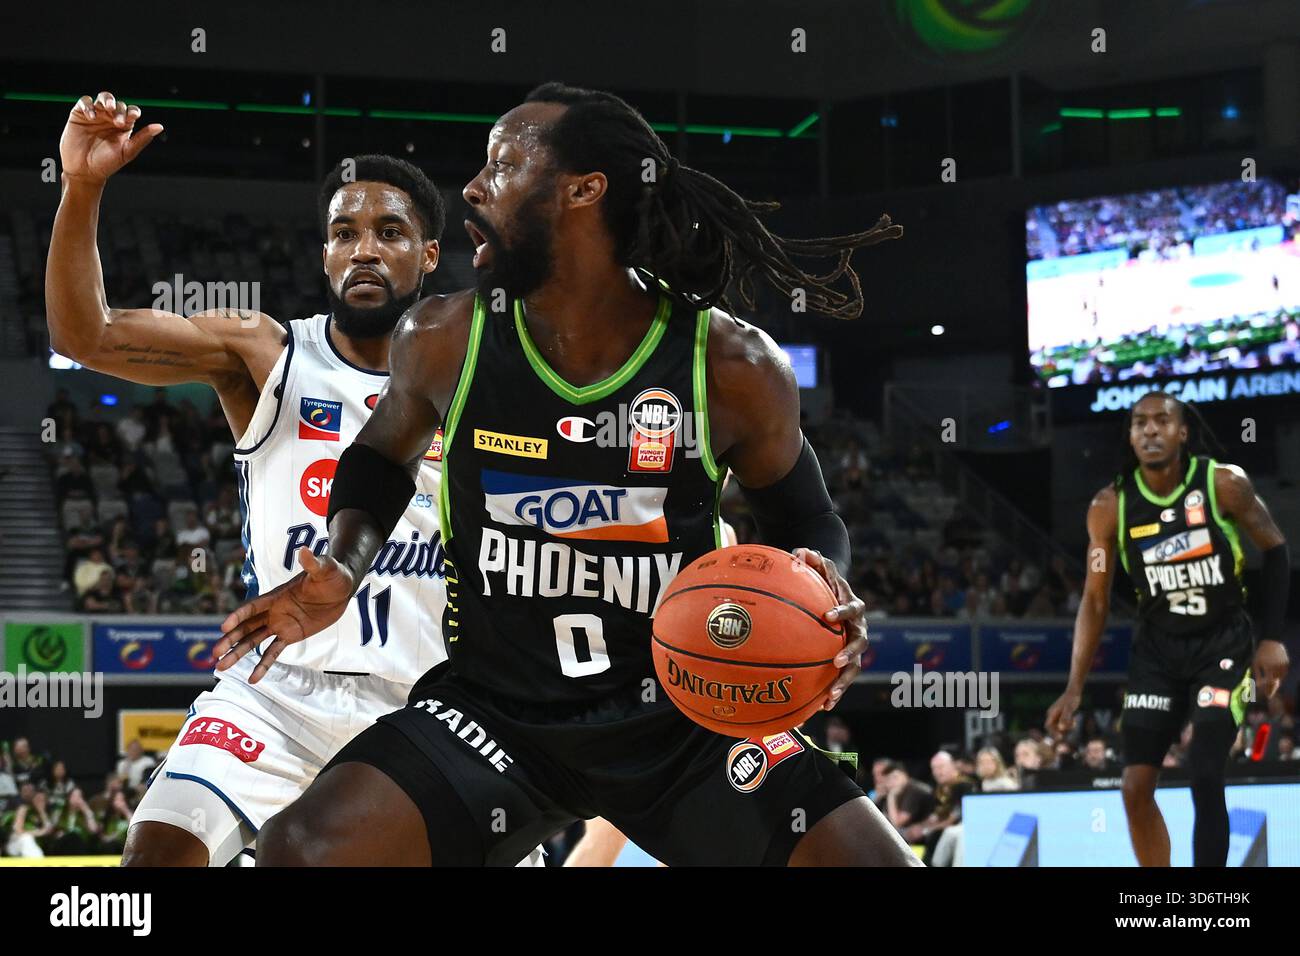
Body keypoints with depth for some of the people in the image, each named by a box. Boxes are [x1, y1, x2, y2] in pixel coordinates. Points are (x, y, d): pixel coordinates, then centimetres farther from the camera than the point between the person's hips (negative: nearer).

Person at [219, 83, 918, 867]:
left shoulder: (731, 367, -10)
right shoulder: (444, 340, -6)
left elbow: (802, 518, 7)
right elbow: (382, 460, 16)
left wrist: (821, 590, -17)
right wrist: (343, 568, -3)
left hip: (681, 717, 0)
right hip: (494, 712, 0)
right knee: (304, 851, -25)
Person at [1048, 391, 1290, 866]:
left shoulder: (1223, 484, -15)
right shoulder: (1110, 507, -8)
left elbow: (1275, 550, -1)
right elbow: (1095, 600, -1)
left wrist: (1273, 638, -8)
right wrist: (1074, 690, -6)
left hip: (1223, 644, -3)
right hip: (1157, 649, 3)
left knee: (1205, 776, -17)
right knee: (1136, 788, -3)